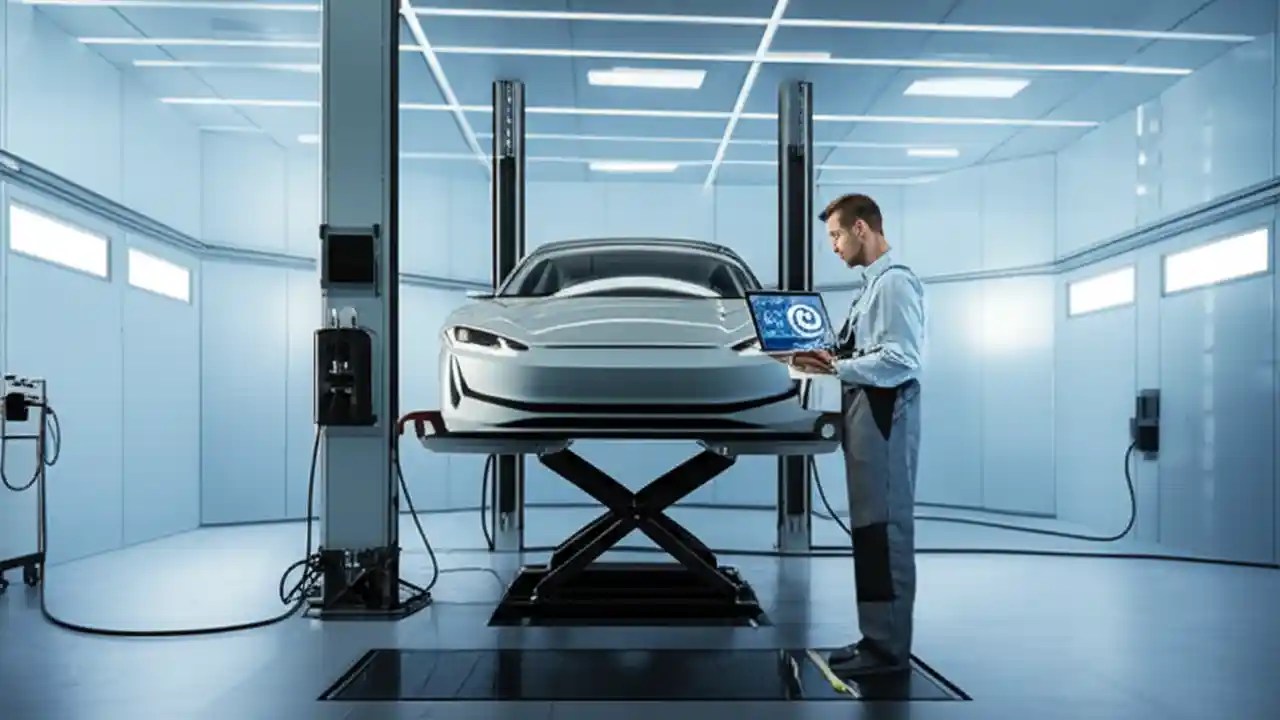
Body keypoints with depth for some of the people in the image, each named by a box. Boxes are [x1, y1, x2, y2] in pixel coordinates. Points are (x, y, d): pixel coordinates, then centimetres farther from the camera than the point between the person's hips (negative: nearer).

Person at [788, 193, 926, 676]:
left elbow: (900, 360, -19)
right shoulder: (874, 282, 18)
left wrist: (835, 367, -18)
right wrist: (831, 361, 5)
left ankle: (889, 648, 4)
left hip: (883, 414, -10)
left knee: (886, 527, -5)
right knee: (870, 527, 13)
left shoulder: (894, 281, -12)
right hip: (864, 413, 10)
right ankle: (878, 638, 23)